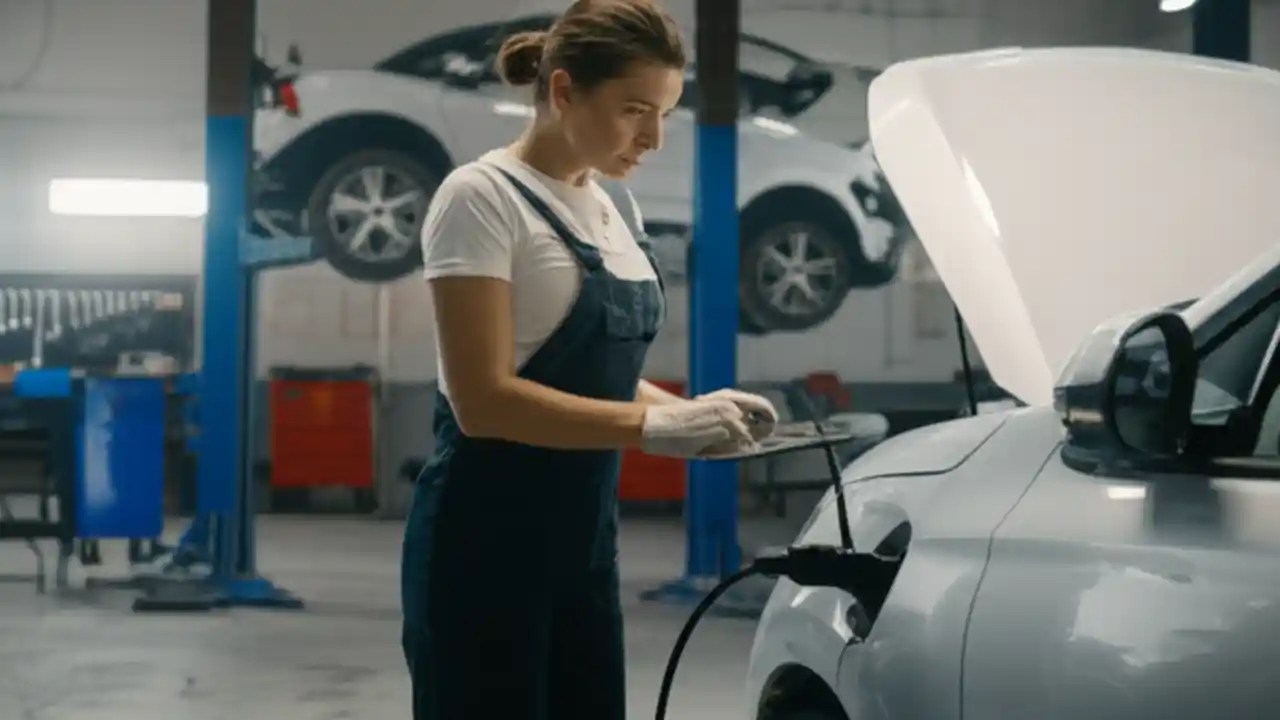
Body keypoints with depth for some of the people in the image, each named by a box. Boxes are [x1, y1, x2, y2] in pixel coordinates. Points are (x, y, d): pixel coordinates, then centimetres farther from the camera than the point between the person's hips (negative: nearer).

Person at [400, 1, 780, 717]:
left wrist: (692, 413, 0)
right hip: (487, 546, -8)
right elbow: (483, 400, -21)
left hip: (585, 539, 8)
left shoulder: (616, 204, 11)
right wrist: (655, 426, -25)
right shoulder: (483, 196, -13)